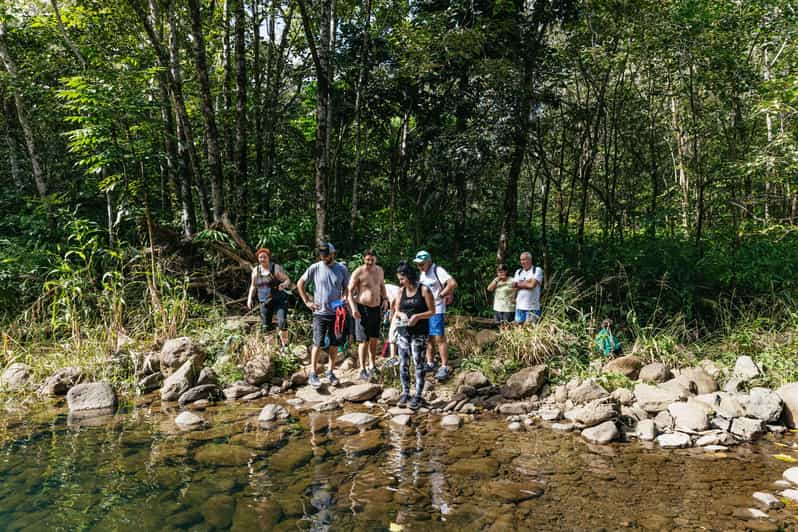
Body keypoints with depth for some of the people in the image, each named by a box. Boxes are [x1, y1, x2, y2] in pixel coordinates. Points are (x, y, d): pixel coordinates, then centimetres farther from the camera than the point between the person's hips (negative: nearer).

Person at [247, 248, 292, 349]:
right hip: (264, 303, 4)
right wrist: (250, 298, 7)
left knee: (282, 322, -21)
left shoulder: (276, 268, -6)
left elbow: (288, 280, -7)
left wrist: (284, 284, -29)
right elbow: (253, 286, 18)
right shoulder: (256, 270, 7)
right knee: (266, 327, 5)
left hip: (279, 301, -4)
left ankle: (285, 346, -10)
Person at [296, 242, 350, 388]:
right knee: (318, 343, -4)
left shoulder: (342, 269, -1)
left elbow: (346, 287, 9)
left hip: (336, 313, 2)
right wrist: (307, 302, -2)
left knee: (334, 344, 8)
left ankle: (331, 372, 20)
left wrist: (344, 299, -11)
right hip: (320, 313, -2)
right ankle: (313, 373, 4)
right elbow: (300, 284, 3)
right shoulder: (315, 268, -4)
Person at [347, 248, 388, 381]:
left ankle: (373, 366, 28)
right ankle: (362, 369, 1)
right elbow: (350, 291, -12)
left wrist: (385, 298, 7)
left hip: (376, 308, 6)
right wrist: (353, 308, -22)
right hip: (363, 309, -6)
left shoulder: (379, 270, 7)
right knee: (364, 340, -5)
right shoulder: (358, 272, -12)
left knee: (374, 339, 15)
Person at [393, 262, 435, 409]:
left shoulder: (424, 290, -6)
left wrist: (417, 316, -20)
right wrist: (401, 314, -8)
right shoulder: (401, 291, 8)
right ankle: (405, 393, 17)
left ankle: (418, 396, 6)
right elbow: (396, 310, 14)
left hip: (420, 333, -4)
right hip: (403, 332, 5)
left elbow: (432, 311, -5)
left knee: (419, 364, -2)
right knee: (403, 364, 5)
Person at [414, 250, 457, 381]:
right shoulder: (422, 273, 13)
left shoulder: (438, 271, -14)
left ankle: (445, 367, -5)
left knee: (439, 338, -9)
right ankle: (430, 363, 23)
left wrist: (441, 295, -16)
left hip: (436, 311, -8)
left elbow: (453, 284, -26)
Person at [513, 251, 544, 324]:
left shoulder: (537, 270, -1)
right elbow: (514, 285, 4)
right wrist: (527, 282, -5)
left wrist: (519, 284, 1)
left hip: (532, 307, -5)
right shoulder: (518, 272, 16)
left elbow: (532, 285, -13)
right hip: (519, 306, 5)